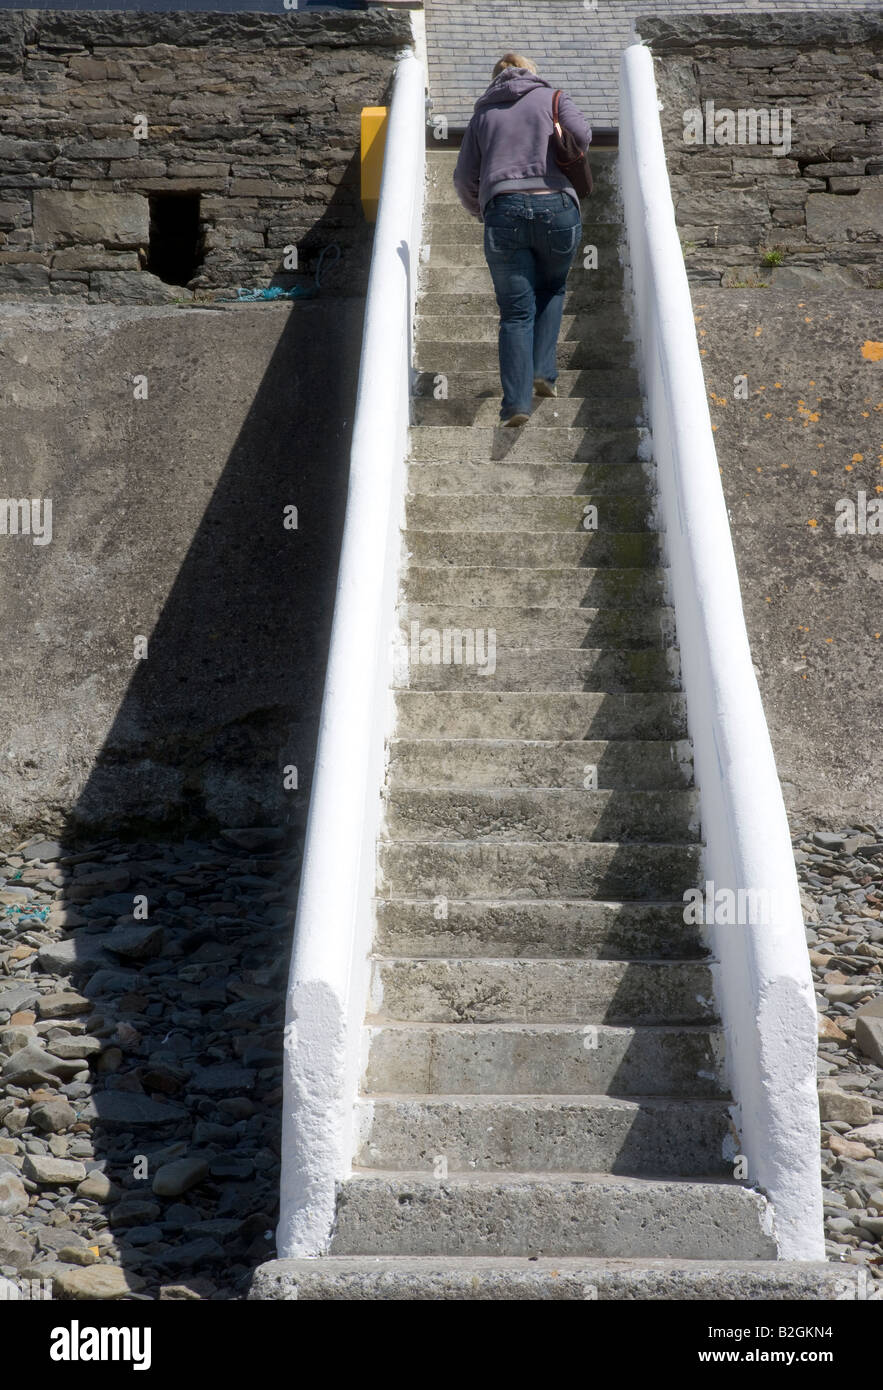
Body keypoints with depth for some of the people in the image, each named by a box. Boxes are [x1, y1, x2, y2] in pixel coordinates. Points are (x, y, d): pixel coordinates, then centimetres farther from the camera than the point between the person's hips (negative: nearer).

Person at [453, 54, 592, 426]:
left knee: (516, 311, 2)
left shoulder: (483, 113, 20)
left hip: (503, 210, 1)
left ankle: (517, 401, -9)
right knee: (551, 290, 23)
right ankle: (544, 374, 11)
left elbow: (464, 178, 17)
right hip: (556, 206, 0)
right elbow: (582, 134, -4)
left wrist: (479, 211, 34)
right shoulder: (551, 97, 14)